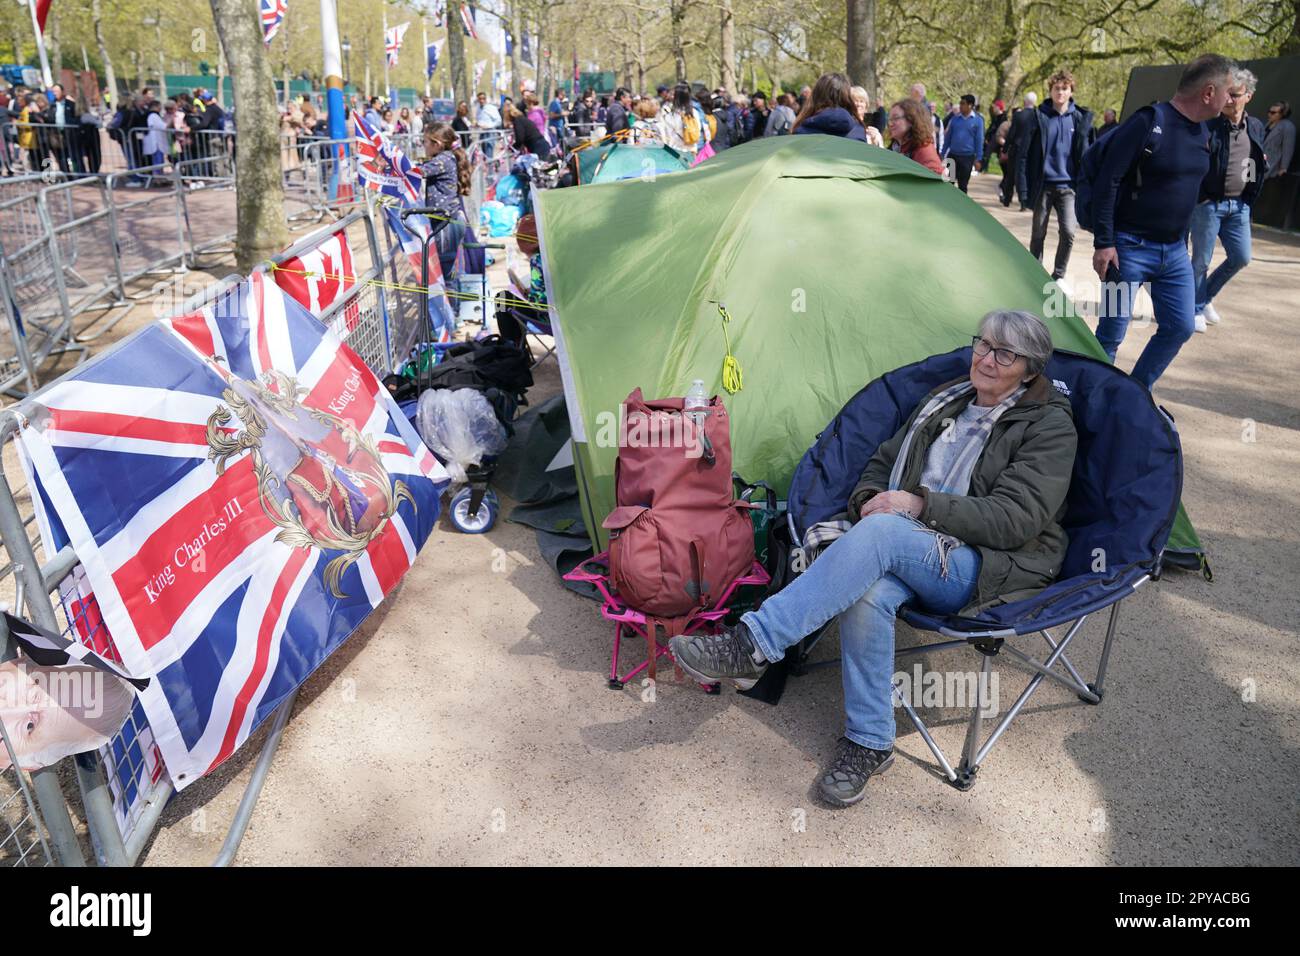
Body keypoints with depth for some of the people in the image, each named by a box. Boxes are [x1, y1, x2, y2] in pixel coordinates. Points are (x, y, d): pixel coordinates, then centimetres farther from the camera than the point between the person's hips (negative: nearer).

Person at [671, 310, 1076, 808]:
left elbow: (1016, 518, -12)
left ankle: (752, 645, -36)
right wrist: (869, 498, -1)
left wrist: (922, 505, -19)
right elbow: (884, 461, 23)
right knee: (869, 594, -33)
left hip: (987, 571, -5)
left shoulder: (1049, 427, 0)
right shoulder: (945, 402, 19)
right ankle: (868, 743, -17)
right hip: (913, 558, 5)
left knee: (881, 533, -36)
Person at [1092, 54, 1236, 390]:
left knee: (1180, 327, 7)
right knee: (1111, 334, -3)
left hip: (1175, 252, 8)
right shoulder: (1149, 122, -15)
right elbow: (1107, 182, -17)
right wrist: (1103, 243, -20)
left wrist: (1183, 242, 22)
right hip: (1130, 248, -8)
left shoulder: (1202, 132, 10)